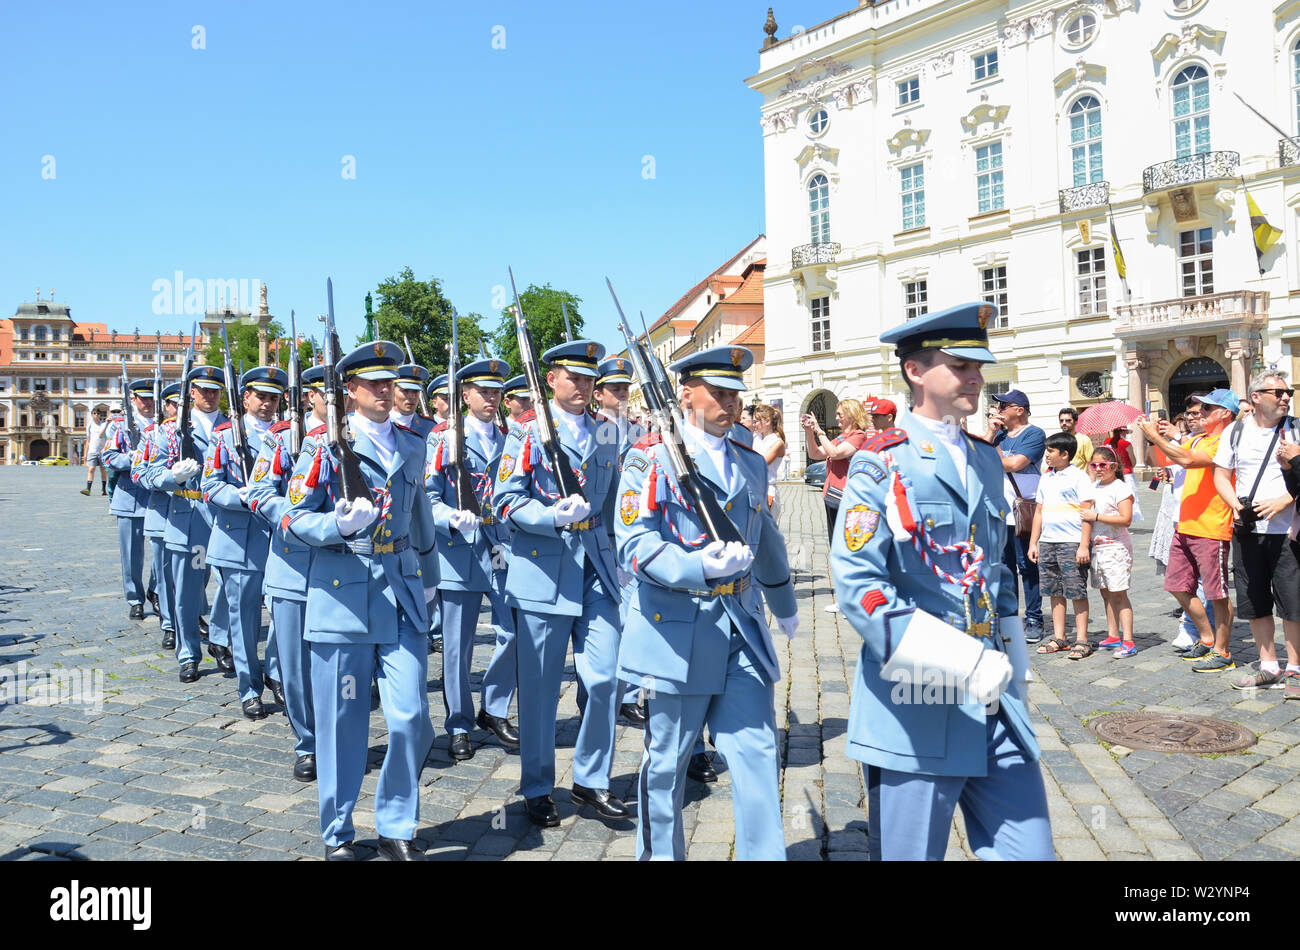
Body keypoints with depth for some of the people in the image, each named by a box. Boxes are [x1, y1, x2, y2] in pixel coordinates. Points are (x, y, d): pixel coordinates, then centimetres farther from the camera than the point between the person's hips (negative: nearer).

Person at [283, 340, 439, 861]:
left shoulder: (412, 445, 11)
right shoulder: (327, 443, -2)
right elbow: (296, 518, -4)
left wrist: (429, 577, 28)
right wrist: (342, 524, -22)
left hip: (402, 593, 3)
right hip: (343, 592, -3)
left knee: (412, 718, -1)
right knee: (341, 722, 6)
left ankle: (397, 829, 19)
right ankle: (338, 833, 26)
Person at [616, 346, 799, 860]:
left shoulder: (750, 462, 13)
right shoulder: (651, 456, -5)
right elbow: (634, 545, -16)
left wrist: (784, 606, 36)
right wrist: (699, 567, -31)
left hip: (743, 629, 5)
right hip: (678, 628, -4)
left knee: (758, 752, 1)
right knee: (667, 759, 9)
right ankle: (659, 854, 29)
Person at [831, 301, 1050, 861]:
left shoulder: (987, 461, 13)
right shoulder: (880, 463, -8)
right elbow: (857, 587, -18)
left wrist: (1014, 666, 16)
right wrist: (964, 662, -23)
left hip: (994, 706, 6)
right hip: (915, 709, -6)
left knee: (1029, 849, 7)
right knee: (910, 853, 8)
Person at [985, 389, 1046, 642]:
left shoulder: (1034, 434, -5)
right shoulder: (999, 434, 16)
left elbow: (1014, 464, -17)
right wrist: (991, 432, 0)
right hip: (998, 511, 7)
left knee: (1027, 566, -3)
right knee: (1004, 566, 12)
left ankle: (1034, 621, 3)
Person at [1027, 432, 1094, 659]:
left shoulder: (1078, 477, -5)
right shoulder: (1045, 479, 16)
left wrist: (1084, 545, -14)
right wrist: (1033, 542, 15)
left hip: (1072, 543, -7)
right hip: (1047, 542, 7)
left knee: (1077, 591, -3)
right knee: (1055, 592, 10)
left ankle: (1081, 640, 2)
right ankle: (1059, 638, 17)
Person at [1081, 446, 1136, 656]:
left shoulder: (1120, 488, -10)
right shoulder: (1094, 488, 14)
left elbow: (1126, 519, -20)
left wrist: (1096, 516, -21)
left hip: (1116, 547, -8)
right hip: (1097, 546, 8)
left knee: (1119, 594, -8)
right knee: (1106, 592, 12)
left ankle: (1128, 641, -7)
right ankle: (1113, 636, 21)